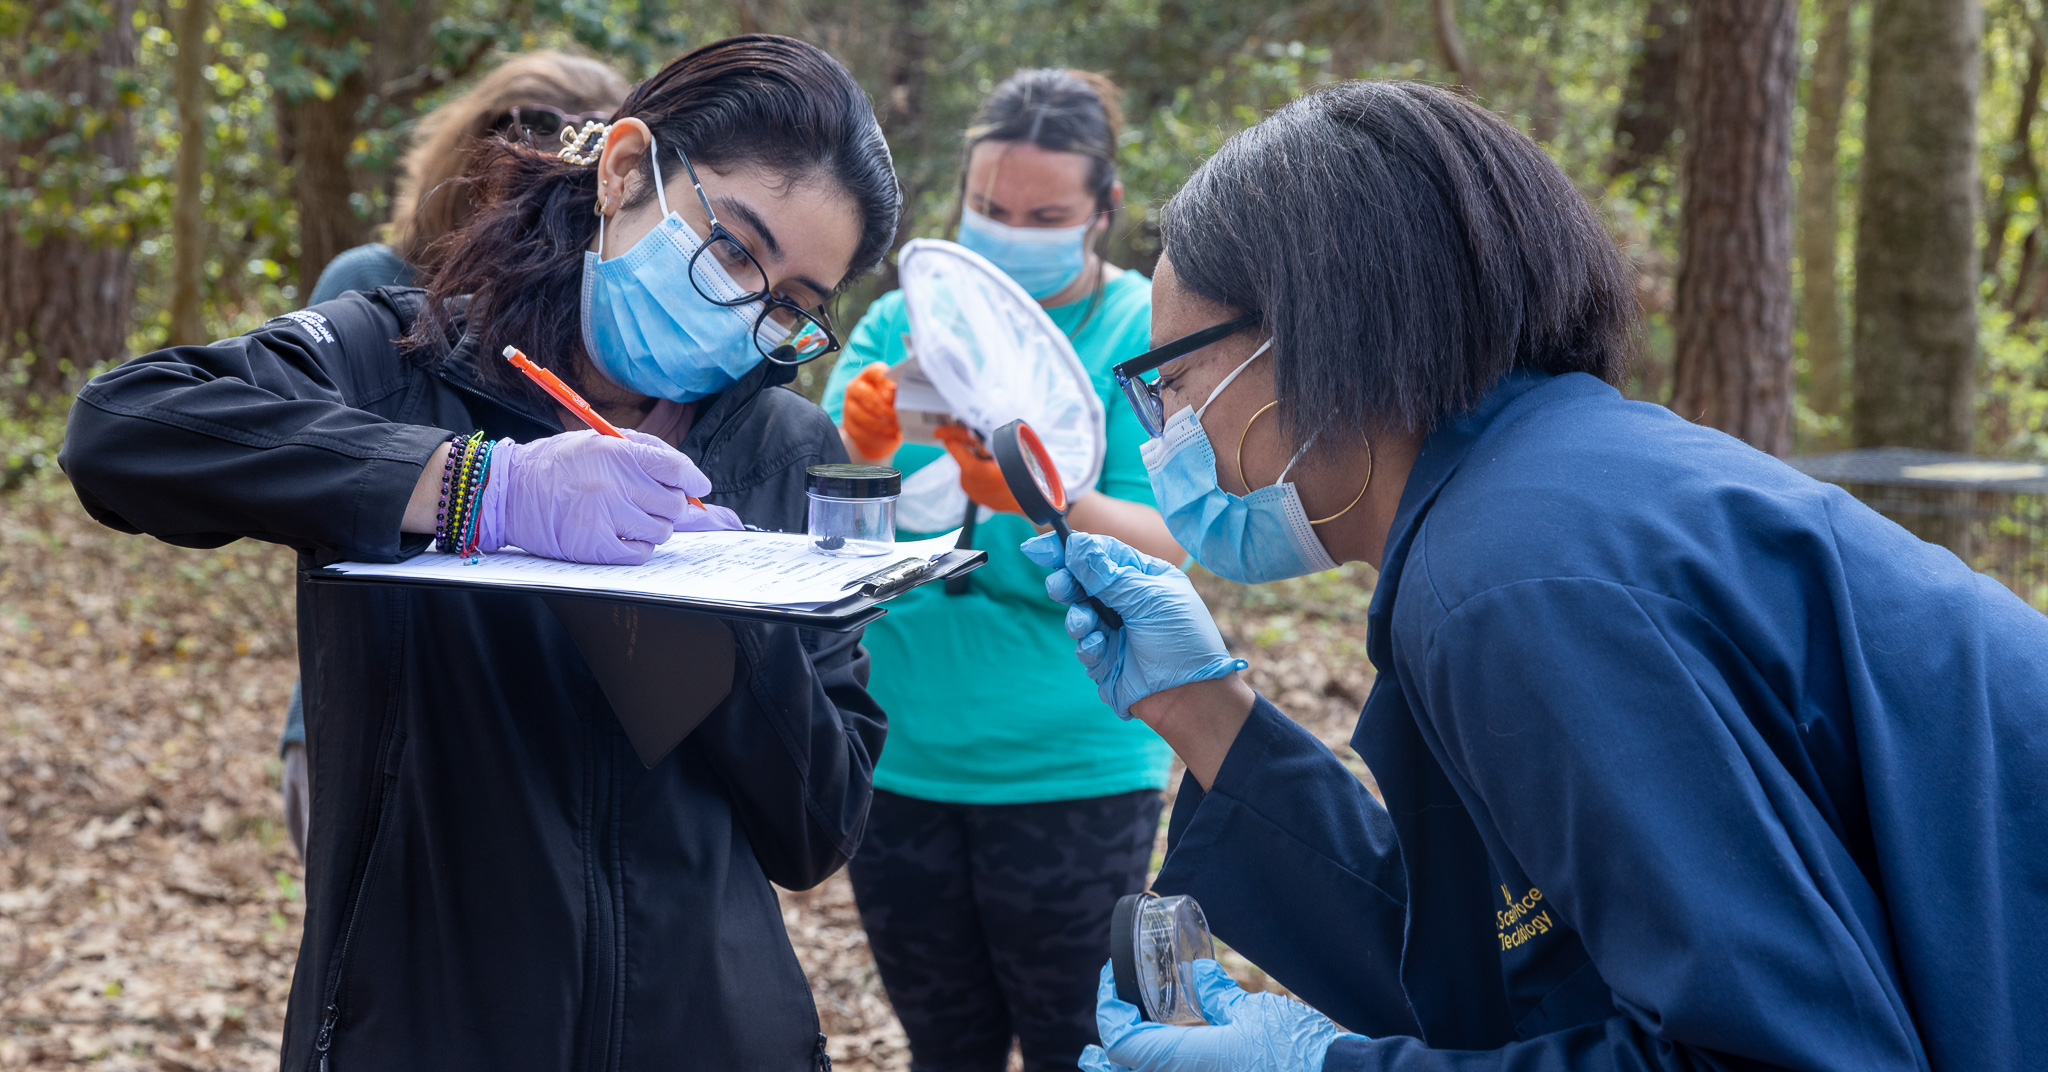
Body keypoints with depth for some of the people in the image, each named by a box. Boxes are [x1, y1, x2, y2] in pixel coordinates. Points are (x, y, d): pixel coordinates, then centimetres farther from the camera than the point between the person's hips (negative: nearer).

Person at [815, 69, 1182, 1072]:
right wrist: (856, 452, -23)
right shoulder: (900, 323, 6)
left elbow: (1160, 548, -13)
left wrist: (1040, 497, -32)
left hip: (1070, 768, -3)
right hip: (901, 757, 4)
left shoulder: (1145, 330, -3)